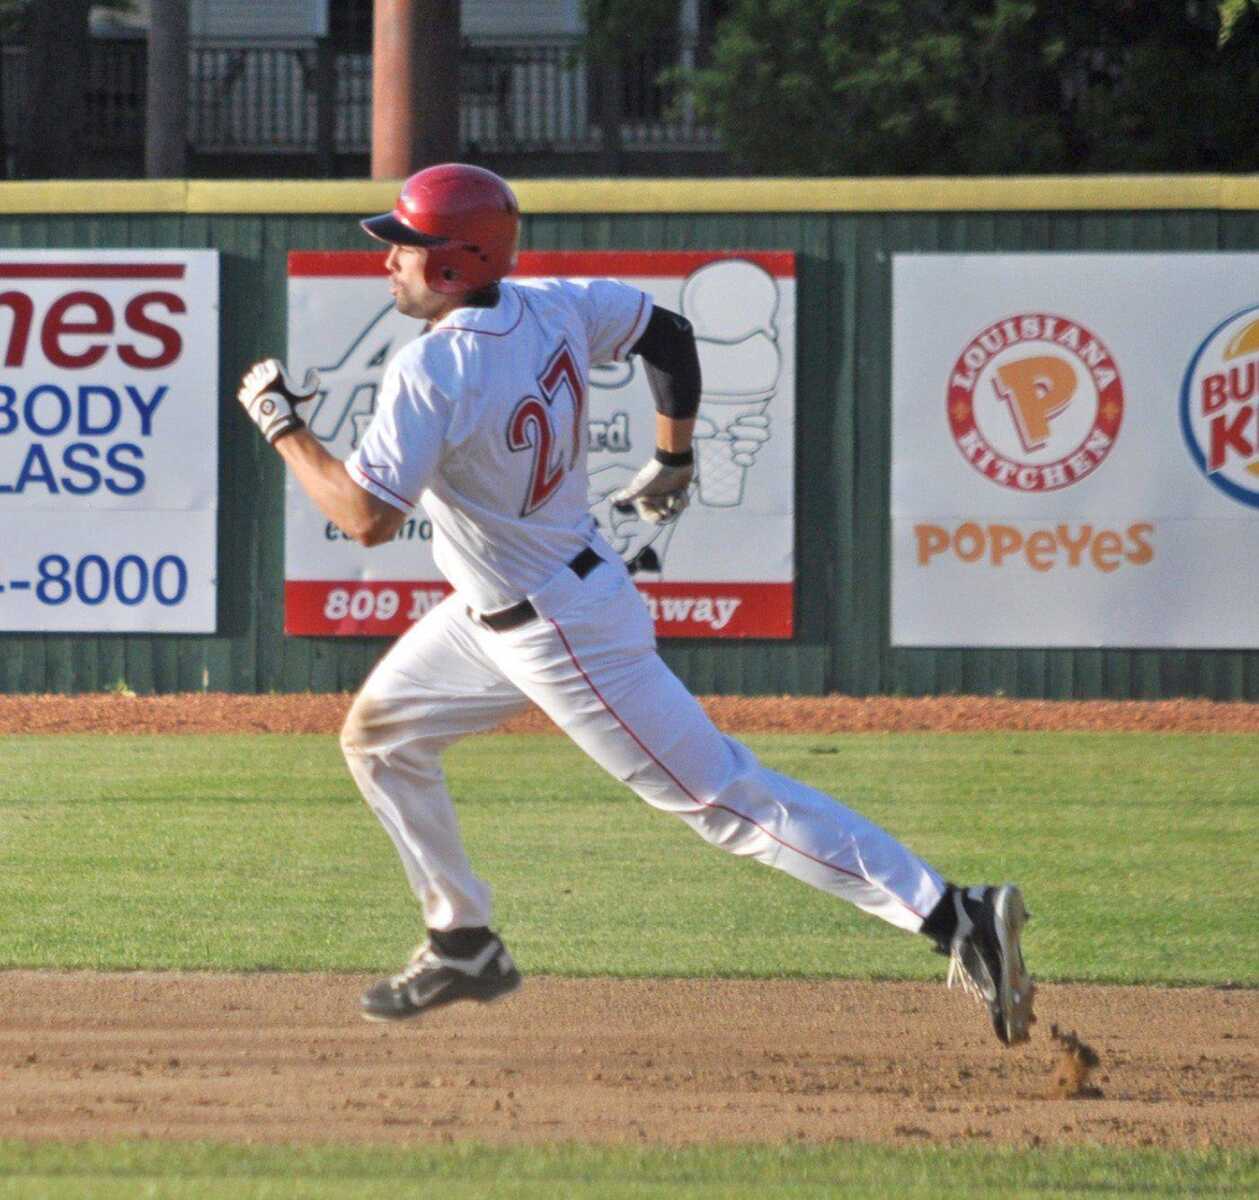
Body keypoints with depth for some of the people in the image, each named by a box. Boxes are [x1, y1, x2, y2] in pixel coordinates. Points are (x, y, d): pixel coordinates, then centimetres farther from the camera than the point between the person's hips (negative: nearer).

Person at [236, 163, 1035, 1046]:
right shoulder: (550, 308, -4)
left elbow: (368, 518, -28)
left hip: (566, 634, -10)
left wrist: (285, 427, -15)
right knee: (379, 735, 19)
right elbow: (667, 332, 10)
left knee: (725, 798, -7)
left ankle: (958, 917, -9)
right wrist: (675, 459, 21)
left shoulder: (431, 371, -28)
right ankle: (464, 946, 30)